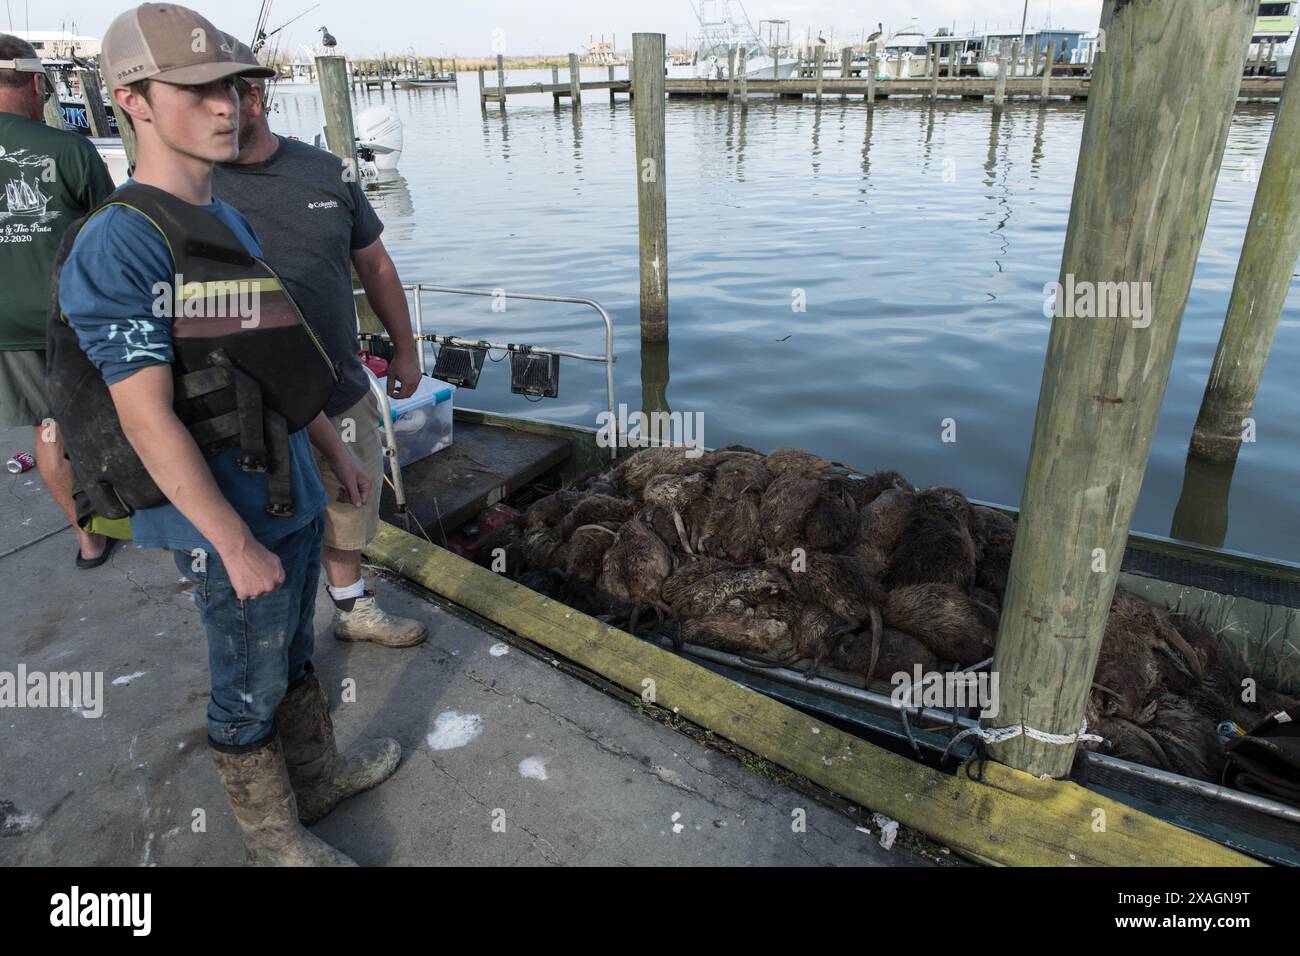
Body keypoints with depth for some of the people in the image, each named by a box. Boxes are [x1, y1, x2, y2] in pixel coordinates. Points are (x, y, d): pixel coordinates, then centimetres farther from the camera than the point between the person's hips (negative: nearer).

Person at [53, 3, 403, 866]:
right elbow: (148, 417, -22)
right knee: (251, 690, 10)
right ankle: (273, 836, 32)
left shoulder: (233, 225, 8)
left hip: (292, 494, 8)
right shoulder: (119, 248, -19)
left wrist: (337, 450, 17)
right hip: (228, 518, -8)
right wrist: (237, 546, -21)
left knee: (293, 653, 24)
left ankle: (319, 774, 45)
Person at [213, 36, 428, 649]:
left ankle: (354, 610, 46)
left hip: (343, 396, 4)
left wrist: (404, 349, 14)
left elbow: (374, 264, 11)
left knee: (345, 517, 22)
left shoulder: (326, 173, 1)